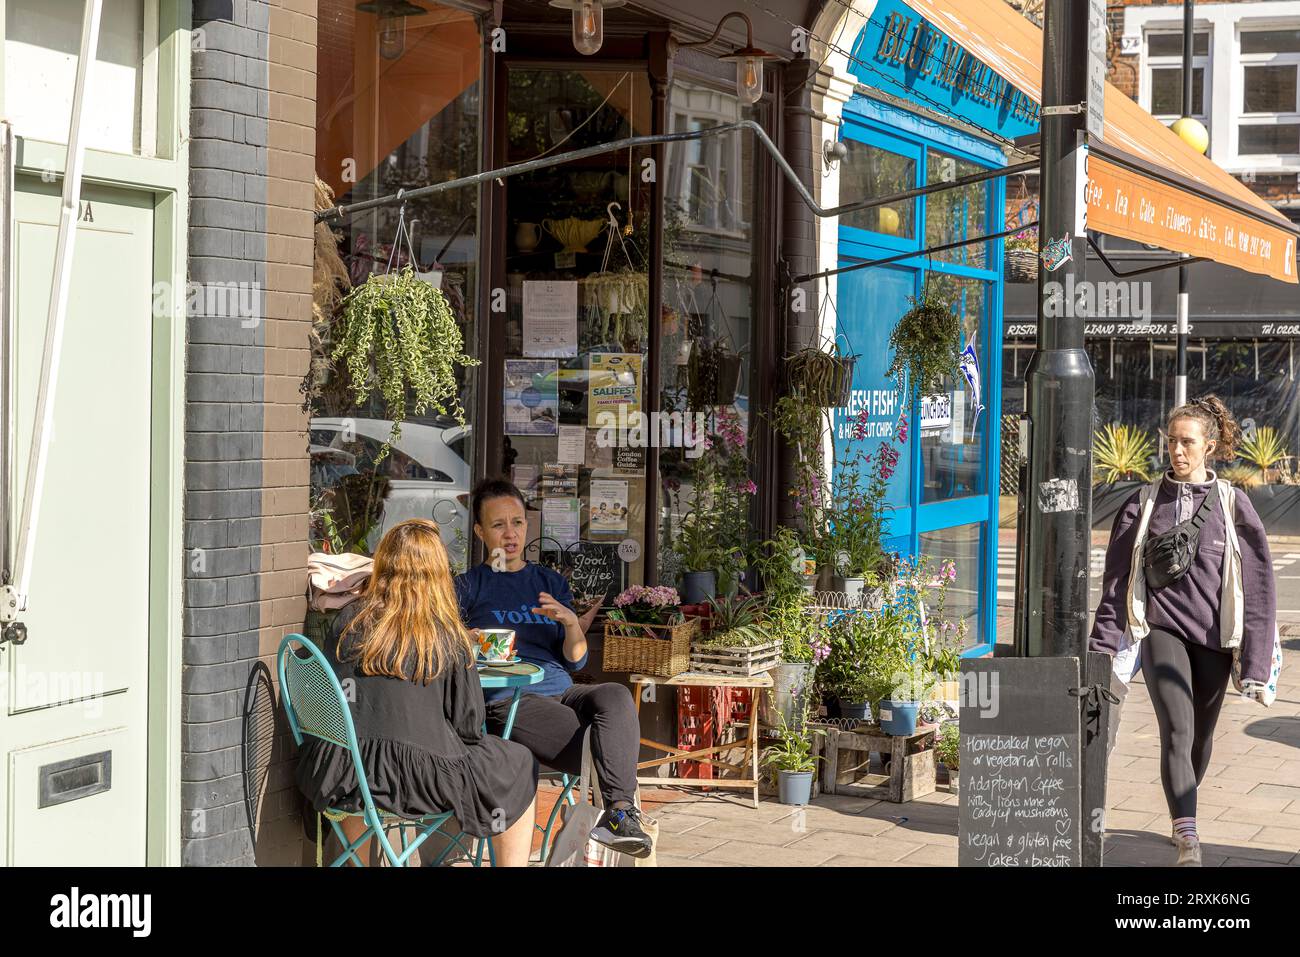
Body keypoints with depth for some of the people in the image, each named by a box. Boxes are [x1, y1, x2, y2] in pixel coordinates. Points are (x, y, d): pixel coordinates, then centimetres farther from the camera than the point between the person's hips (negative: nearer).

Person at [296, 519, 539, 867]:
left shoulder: (349, 619, 0)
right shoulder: (448, 636, -8)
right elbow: (469, 725, -5)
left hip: (337, 773, 4)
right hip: (416, 778, -4)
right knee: (519, 767, 17)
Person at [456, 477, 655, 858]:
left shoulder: (551, 582, 21)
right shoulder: (468, 587, 12)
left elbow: (575, 662, 16)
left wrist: (572, 624, -5)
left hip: (561, 691, 4)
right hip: (505, 700, -4)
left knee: (615, 695, -31)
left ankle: (618, 813, -38)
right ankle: (622, 809, -12)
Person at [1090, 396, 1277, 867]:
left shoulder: (1233, 507, 1)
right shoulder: (1143, 504, 3)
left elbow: (1256, 586, 2)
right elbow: (1116, 580, 7)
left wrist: (1255, 662, -2)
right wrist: (1104, 647, 3)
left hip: (1213, 637, 1)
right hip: (1160, 630, -1)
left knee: (1201, 738, 11)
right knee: (1177, 731, -17)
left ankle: (1182, 815, 37)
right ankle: (1188, 843, -21)